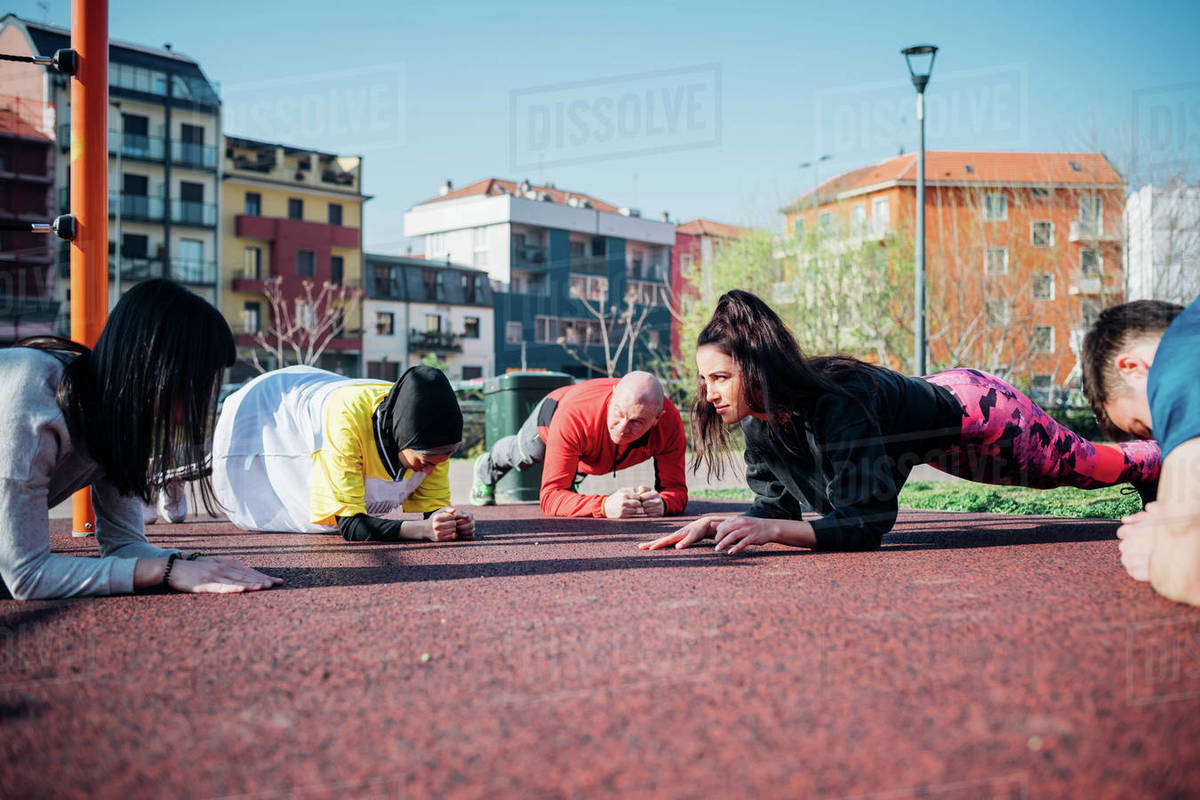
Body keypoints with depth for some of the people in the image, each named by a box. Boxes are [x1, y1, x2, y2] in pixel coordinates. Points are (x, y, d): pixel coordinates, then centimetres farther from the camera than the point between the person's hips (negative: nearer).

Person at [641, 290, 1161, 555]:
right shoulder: (761, 422, -21)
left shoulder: (836, 407, -44)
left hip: (972, 408, -7)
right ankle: (1163, 459, 59)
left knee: (1083, 465, 18)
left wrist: (773, 531, -52)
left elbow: (868, 523, -42)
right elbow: (776, 504, -10)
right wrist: (722, 525, -28)